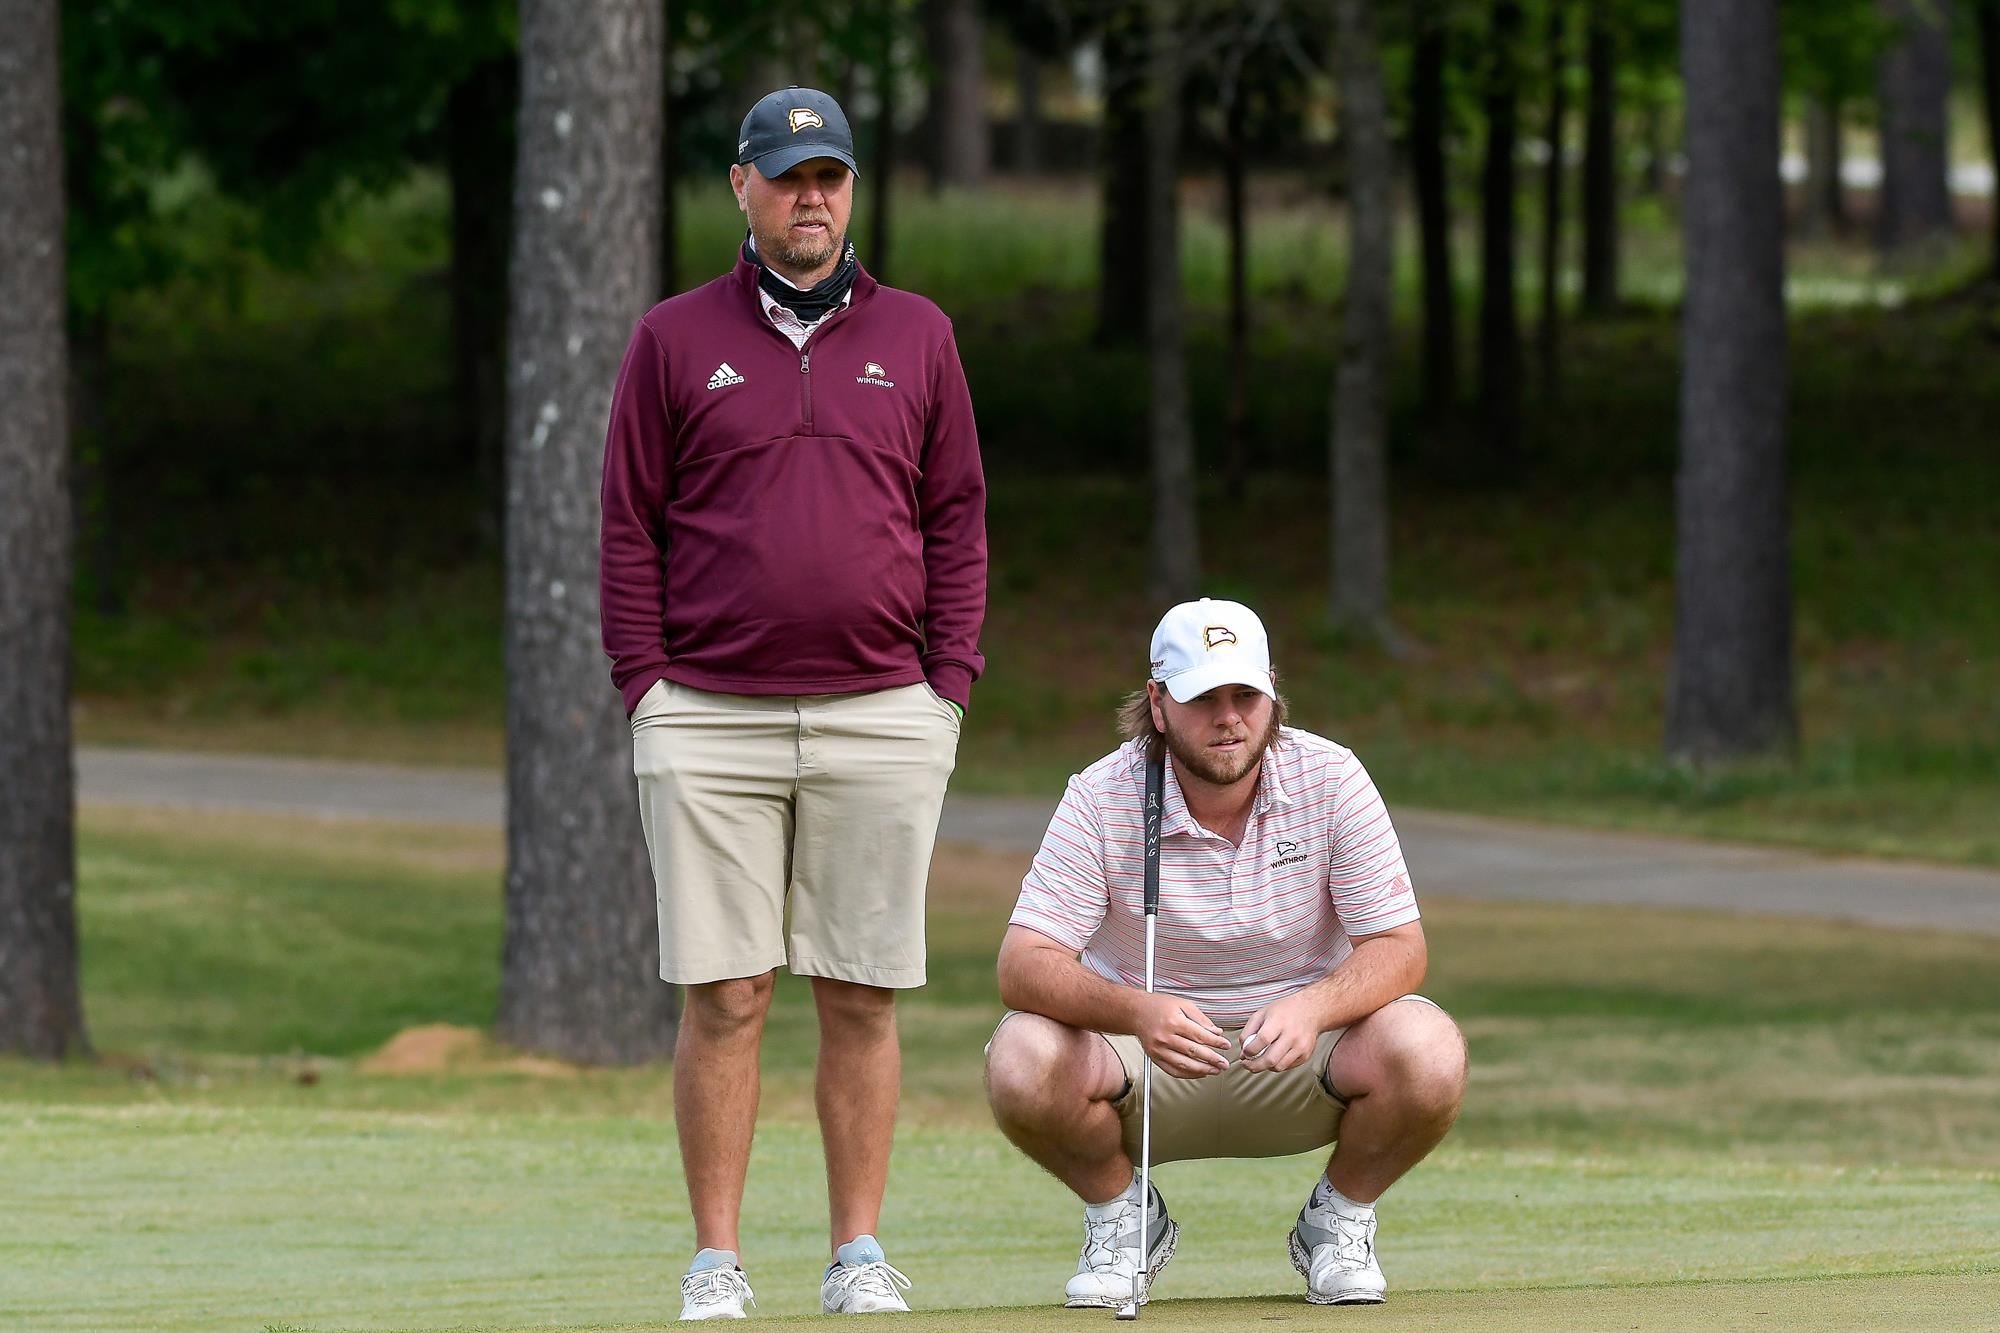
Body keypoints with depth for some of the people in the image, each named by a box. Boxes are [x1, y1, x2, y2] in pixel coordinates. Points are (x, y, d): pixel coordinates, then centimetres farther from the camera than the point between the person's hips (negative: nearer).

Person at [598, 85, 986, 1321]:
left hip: (881, 717, 1)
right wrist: (648, 691, -3)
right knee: (725, 999, -3)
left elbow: (957, 520, 11)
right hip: (709, 723, -1)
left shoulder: (917, 336, 10)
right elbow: (631, 527, 6)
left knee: (864, 999, 2)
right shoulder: (675, 339, 6)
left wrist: (949, 687, 2)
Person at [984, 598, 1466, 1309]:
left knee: (1428, 1055, -30)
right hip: (1145, 1055, 0)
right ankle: (1121, 1218, 1)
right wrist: (1137, 1011, -42)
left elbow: (1398, 948, -14)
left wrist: (1310, 1009, -36)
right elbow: (1023, 966, -22)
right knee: (1021, 1060, -32)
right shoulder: (1102, 798, -15)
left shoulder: (1329, 778, -12)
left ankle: (1339, 1221, 1)